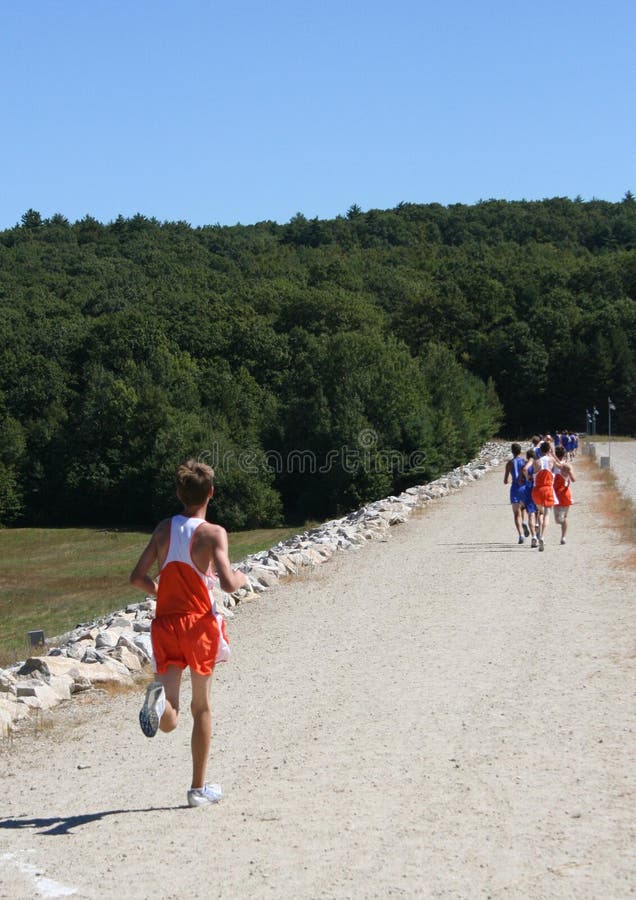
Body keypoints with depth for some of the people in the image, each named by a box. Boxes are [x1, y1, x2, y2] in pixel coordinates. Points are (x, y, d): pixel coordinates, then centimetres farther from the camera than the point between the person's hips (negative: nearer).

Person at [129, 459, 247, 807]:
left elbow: (137, 577, 4)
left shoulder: (163, 529, 5)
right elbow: (228, 584, -19)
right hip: (199, 623, -2)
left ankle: (159, 697, -37)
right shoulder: (213, 533, -8)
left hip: (165, 624, 3)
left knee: (169, 721, -1)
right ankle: (199, 788, 21)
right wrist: (241, 578, 3)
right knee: (201, 707, 15)